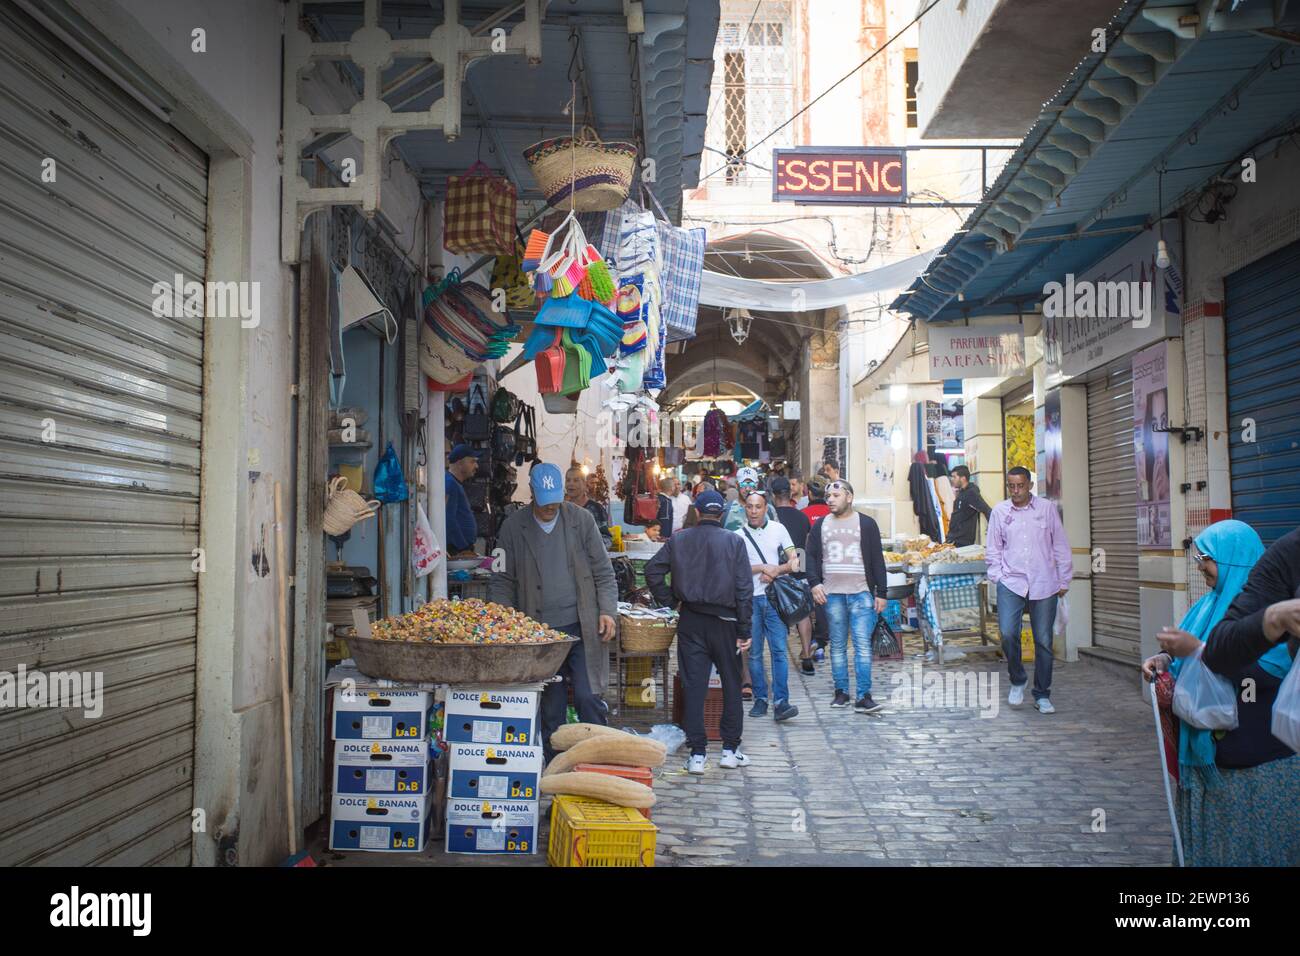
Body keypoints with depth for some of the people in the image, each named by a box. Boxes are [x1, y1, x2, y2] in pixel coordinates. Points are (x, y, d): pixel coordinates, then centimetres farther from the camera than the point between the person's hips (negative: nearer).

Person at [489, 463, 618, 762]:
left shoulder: (582, 519, 2)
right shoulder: (513, 527, 2)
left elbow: (603, 571, 4)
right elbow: (502, 581, 5)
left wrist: (607, 610, -6)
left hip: (581, 627, -1)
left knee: (587, 697, -5)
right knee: (549, 707, 8)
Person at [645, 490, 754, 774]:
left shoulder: (678, 540, 2)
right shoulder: (733, 542, -3)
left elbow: (652, 571, -3)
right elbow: (744, 588, -6)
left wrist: (671, 601, 5)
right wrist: (744, 630, -3)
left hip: (690, 621, 1)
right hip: (724, 621, -1)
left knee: (693, 686, 4)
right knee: (732, 685, 12)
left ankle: (697, 754, 4)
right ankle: (730, 749, 15)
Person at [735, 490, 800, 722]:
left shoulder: (778, 529, 9)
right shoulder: (738, 535, 6)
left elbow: (793, 562, 7)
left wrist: (775, 572, -9)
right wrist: (764, 567, -10)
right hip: (749, 599, 0)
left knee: (779, 650, -7)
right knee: (754, 653, 4)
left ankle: (781, 702, -9)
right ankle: (760, 699, 13)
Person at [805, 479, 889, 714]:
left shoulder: (866, 523, 5)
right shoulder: (820, 525, 11)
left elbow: (877, 560, 5)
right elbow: (811, 556, 12)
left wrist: (881, 593, 0)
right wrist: (814, 583, -4)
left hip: (861, 593, -2)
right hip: (832, 594, 3)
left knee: (862, 645, -8)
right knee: (837, 645, 8)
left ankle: (863, 698, -8)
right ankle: (841, 692, 16)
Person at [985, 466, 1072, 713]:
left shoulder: (1047, 508, 3)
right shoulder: (999, 511, 5)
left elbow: (1061, 547, 8)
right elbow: (993, 549, 11)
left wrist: (1064, 581, 7)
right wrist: (997, 577, 2)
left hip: (1044, 585, 0)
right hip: (1011, 583, 0)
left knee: (1044, 641, 4)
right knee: (1007, 633, -16)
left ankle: (1042, 695, 18)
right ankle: (1017, 681, 9)